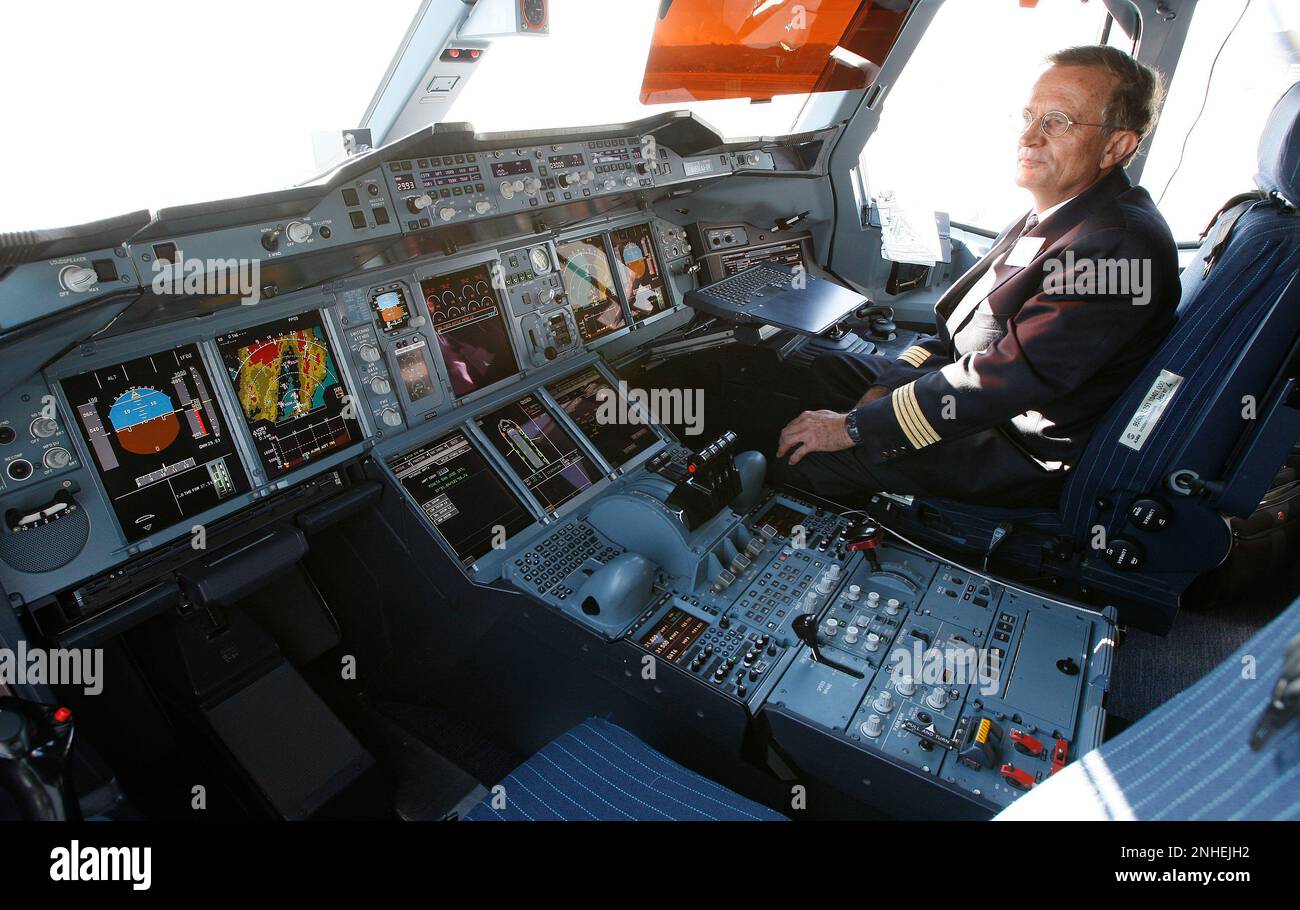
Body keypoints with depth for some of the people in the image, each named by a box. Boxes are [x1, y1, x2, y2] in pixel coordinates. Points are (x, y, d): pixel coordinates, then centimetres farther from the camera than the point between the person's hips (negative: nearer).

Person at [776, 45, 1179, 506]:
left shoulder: (1120, 247, -25)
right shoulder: (1050, 217, 7)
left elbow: (1005, 379, -29)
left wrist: (855, 427, -26)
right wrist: (886, 389, -1)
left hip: (1023, 455, -10)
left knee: (800, 454, -17)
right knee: (818, 371, 11)